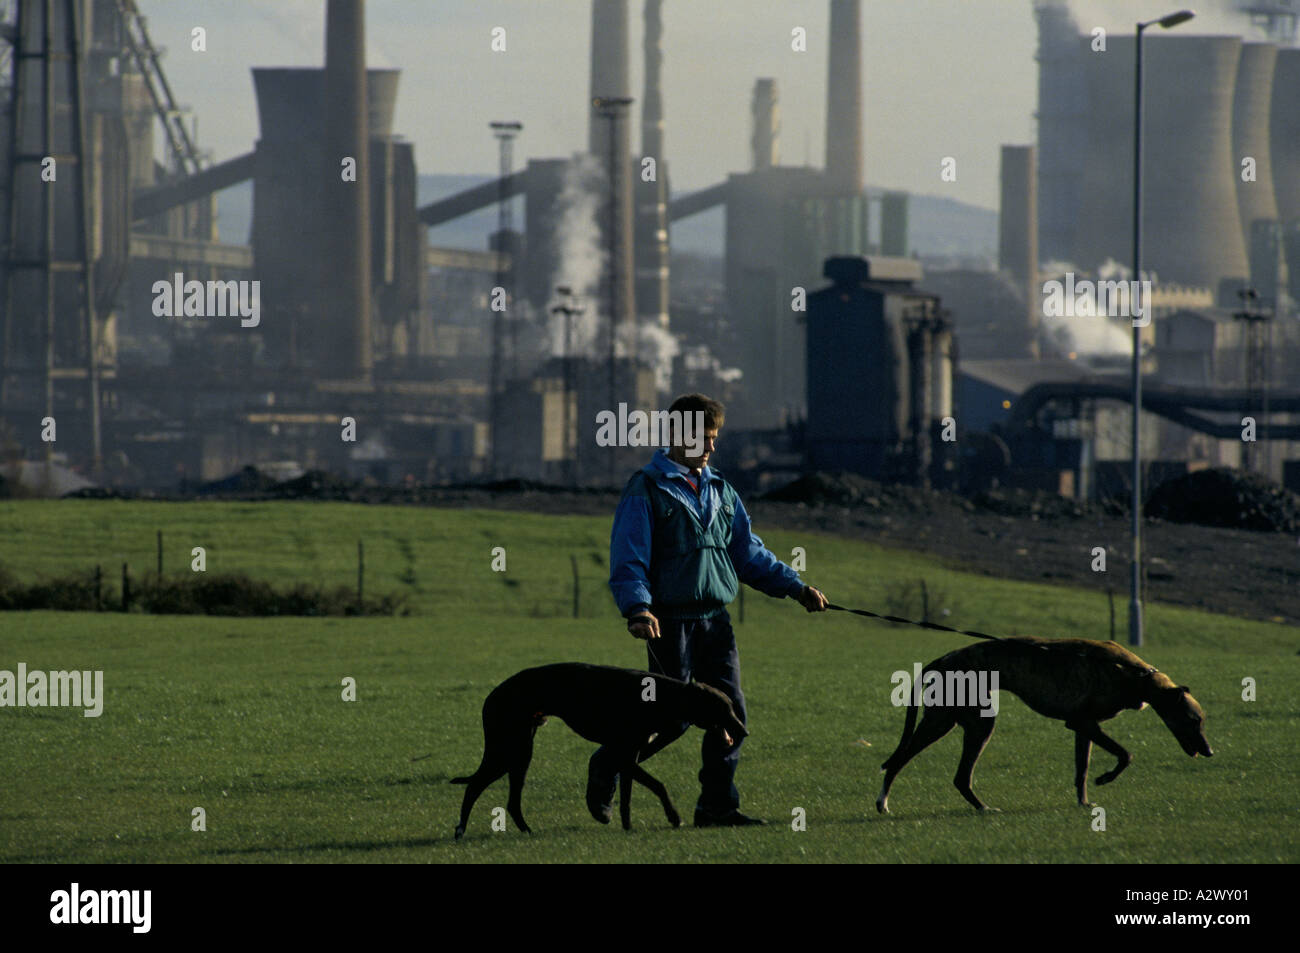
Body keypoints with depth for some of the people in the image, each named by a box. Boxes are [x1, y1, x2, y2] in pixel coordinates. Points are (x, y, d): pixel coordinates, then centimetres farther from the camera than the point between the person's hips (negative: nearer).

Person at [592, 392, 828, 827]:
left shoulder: (719, 491, 16)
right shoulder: (647, 490, -5)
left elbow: (749, 552, 19)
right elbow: (628, 560, -11)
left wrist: (795, 587, 9)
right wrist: (638, 608, -27)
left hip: (715, 620, 6)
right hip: (671, 621, -6)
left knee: (731, 714, 0)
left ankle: (717, 805, 6)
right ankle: (605, 769, 17)